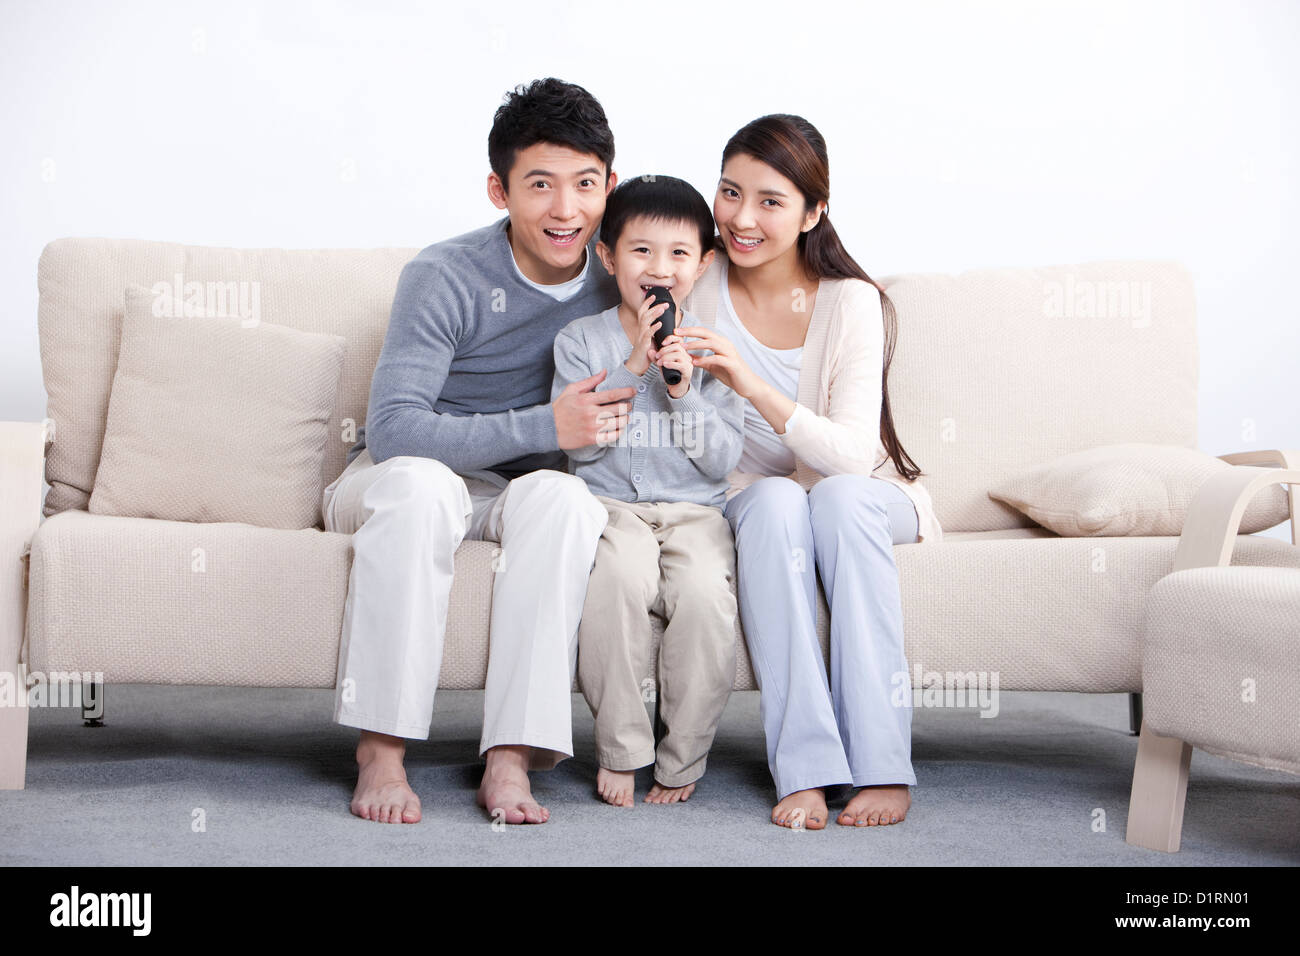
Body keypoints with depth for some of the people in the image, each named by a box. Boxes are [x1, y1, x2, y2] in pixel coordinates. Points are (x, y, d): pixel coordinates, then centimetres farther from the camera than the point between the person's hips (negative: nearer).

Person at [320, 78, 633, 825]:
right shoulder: (446, 278, -19)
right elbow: (393, 431, -27)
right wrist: (543, 428, -30)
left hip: (517, 491, 3)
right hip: (391, 483, -3)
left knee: (561, 494, -33)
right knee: (420, 482, -39)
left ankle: (512, 757, -36)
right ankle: (381, 749, -33)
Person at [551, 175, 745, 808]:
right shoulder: (581, 340, 8)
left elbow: (722, 459, 3)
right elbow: (579, 444, -4)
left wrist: (682, 388, -11)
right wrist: (633, 366, -11)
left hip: (694, 510, 1)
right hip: (609, 504, -1)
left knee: (706, 593, -31)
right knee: (617, 573, -35)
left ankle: (681, 761, -12)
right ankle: (620, 750, -17)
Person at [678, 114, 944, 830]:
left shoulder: (851, 301, -13)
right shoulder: (700, 286, -5)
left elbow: (853, 454, -25)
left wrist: (749, 384, -38)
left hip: (865, 497, -1)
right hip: (751, 498, 1)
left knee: (836, 497, -35)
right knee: (774, 502, -33)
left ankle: (882, 763, -35)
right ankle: (806, 767, -39)